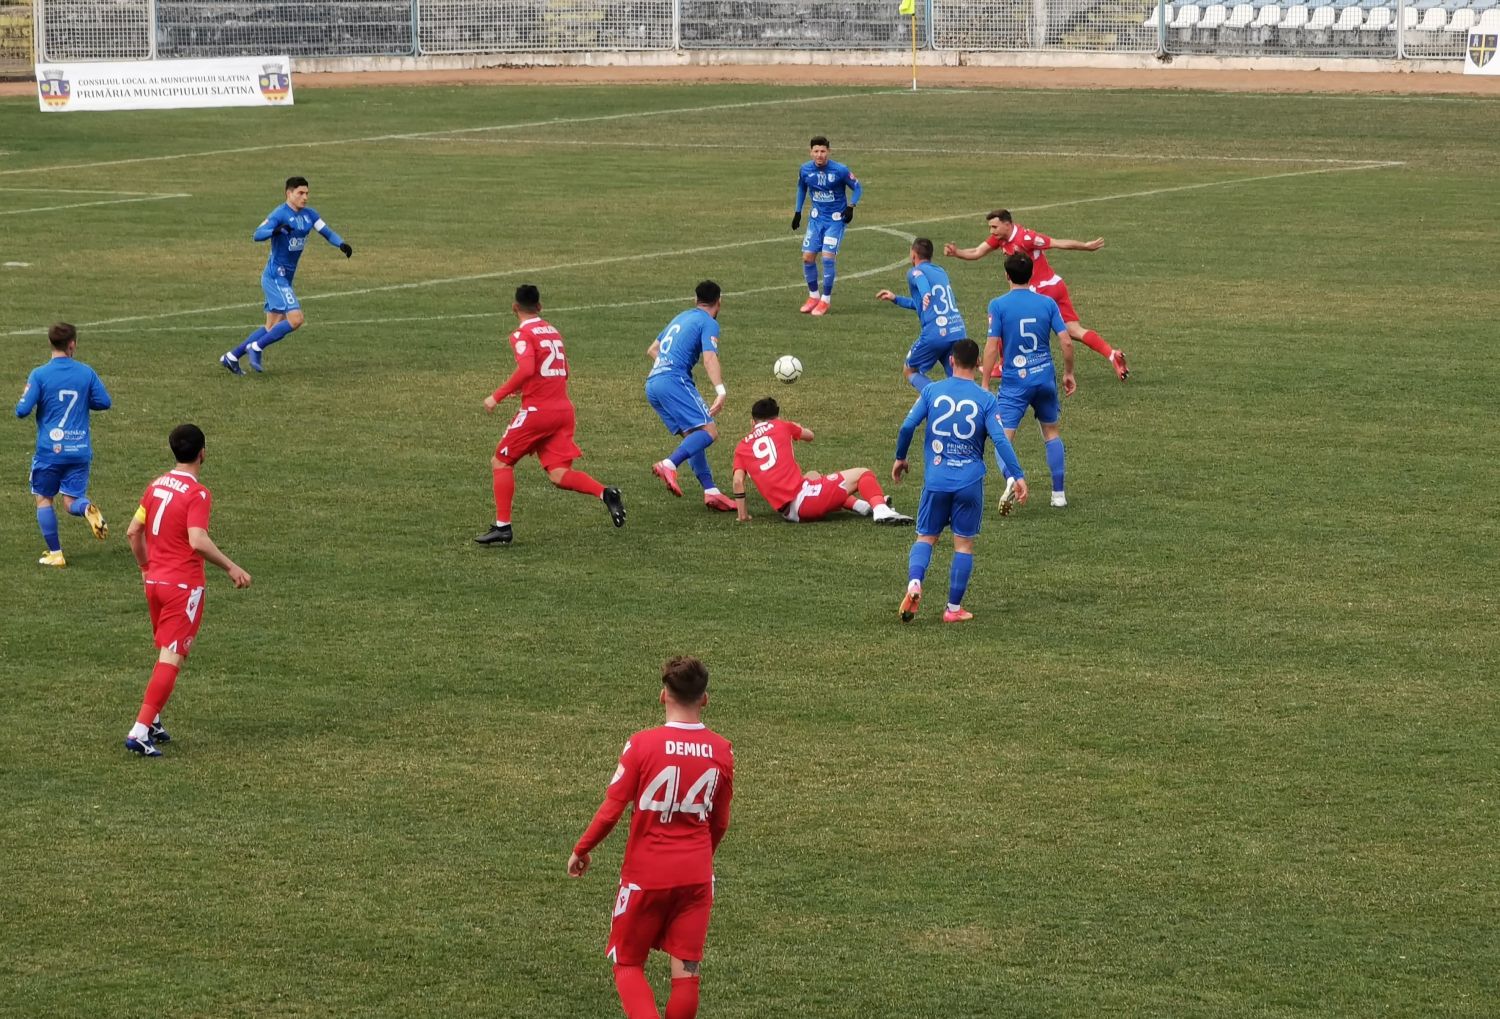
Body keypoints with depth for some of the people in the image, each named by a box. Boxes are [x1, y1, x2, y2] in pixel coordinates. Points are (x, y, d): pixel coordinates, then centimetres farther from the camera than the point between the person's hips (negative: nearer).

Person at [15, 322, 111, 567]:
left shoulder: (39, 375, -9)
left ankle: (55, 553, 13)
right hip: (80, 450, 2)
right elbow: (104, 402, 4)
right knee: (71, 502, 8)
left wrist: (23, 400, 12)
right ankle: (87, 509, -28)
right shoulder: (86, 373, 0)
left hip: (49, 450, -2)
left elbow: (22, 411, -11)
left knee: (44, 499, 15)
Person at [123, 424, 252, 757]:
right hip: (183, 585, -8)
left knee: (167, 654, 22)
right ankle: (140, 731, -13)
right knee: (172, 659, -6)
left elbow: (133, 532, 12)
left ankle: (152, 723, 24)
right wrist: (231, 568, -18)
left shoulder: (156, 486, 7)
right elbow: (198, 541, -27)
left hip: (155, 580, 8)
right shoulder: (198, 494, -15)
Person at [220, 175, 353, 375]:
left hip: (285, 278, 9)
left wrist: (342, 244, -14)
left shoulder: (309, 214, 8)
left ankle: (232, 357, 19)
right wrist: (276, 230, -44)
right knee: (295, 319, -18)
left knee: (272, 327, 11)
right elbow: (258, 234, -25)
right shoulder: (280, 214, -15)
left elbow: (327, 232, 6)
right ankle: (257, 348, -6)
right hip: (275, 277, -9)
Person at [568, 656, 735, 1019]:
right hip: (696, 876, 3)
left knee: (627, 965, 10)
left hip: (645, 876, -3)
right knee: (686, 971, 7)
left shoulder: (642, 745, -14)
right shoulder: (722, 751, -2)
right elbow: (720, 823, 9)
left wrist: (581, 850, 5)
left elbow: (611, 810, -11)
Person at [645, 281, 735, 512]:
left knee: (693, 436, 9)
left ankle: (710, 491, -1)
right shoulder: (708, 322, 2)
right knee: (708, 431, -16)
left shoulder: (681, 318, 26)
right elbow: (710, 358, -15)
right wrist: (720, 390, -25)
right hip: (674, 380, -9)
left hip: (652, 384, 9)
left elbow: (652, 350, 33)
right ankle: (669, 465, -36)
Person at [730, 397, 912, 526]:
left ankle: (862, 506, 22)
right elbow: (809, 435, 28)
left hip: (789, 513, 4)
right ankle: (880, 510, -26)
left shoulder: (741, 448, 15)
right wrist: (795, 428, 48)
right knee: (863, 474, 4)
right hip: (802, 496, -4)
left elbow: (738, 481, 1)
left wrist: (742, 515, 7)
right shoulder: (781, 427, 11)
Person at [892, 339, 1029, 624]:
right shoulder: (986, 400, -3)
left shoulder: (931, 391, 1)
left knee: (926, 537, 12)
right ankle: (954, 608, 8)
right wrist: (1016, 476, -10)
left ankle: (914, 582, -16)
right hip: (970, 482, -1)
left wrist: (900, 458, 14)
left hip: (936, 480, 1)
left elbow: (907, 427, -2)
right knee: (964, 544, 8)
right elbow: (1000, 440, -11)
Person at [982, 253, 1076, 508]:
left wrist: (984, 383, -4)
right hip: (1045, 377, 3)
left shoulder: (998, 305, -7)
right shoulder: (1048, 303, 1)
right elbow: (1066, 342, -1)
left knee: (1004, 437, -6)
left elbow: (992, 347, -10)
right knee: (1051, 432, 20)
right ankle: (1058, 493, 20)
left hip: (1014, 381, -3)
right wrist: (1068, 373, 13)